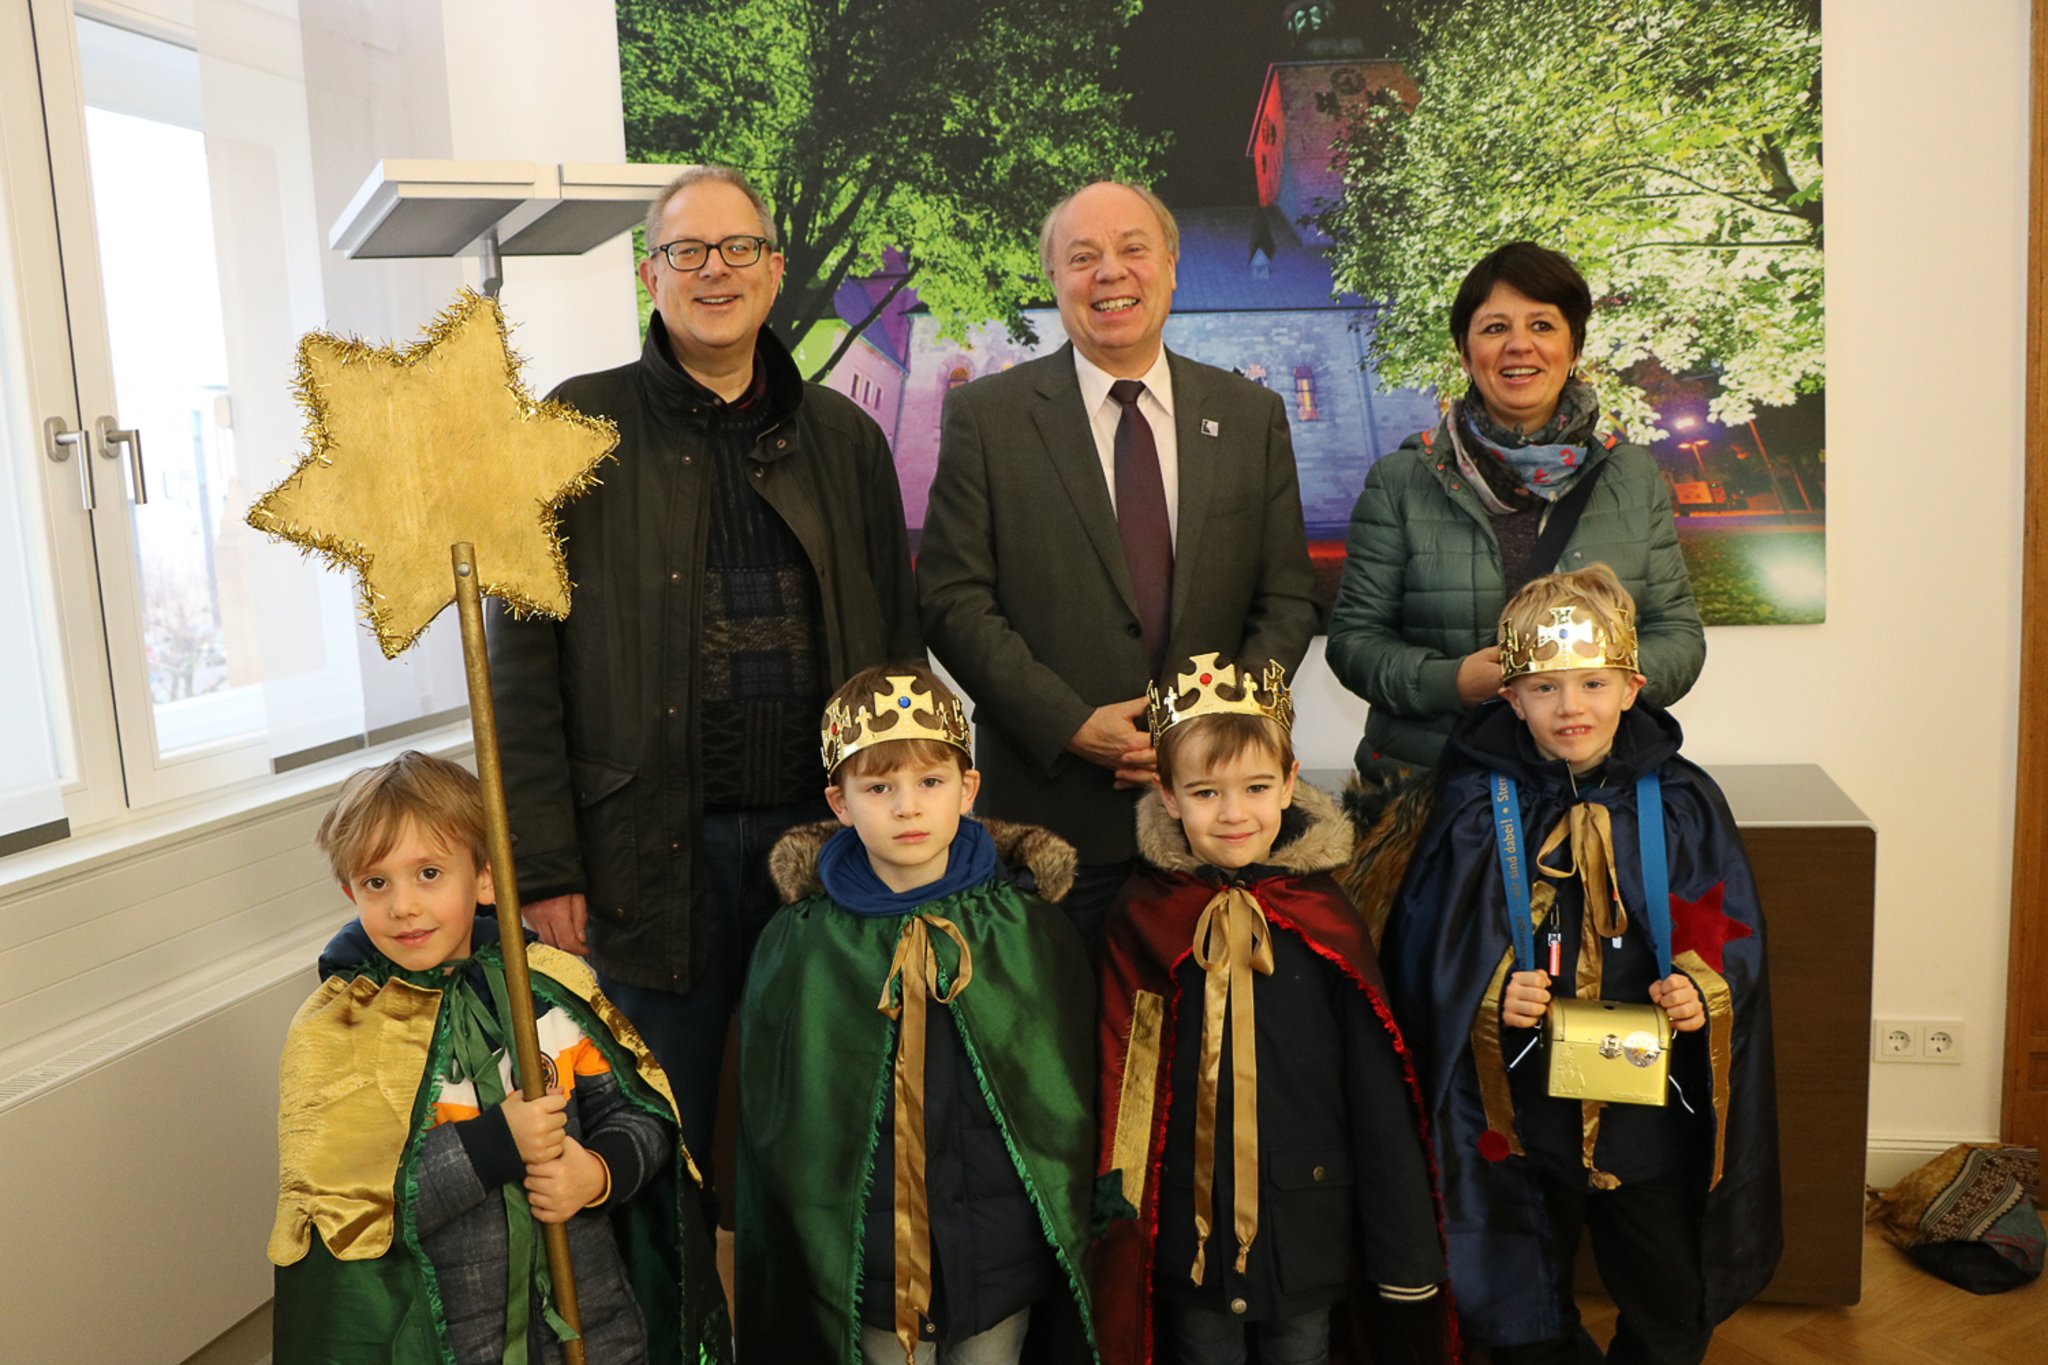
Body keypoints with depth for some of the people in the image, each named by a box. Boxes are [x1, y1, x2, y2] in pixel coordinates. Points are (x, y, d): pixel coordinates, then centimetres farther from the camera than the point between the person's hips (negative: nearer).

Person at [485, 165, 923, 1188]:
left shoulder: (843, 435, 9)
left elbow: (896, 640, 12)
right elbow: (521, 660, -3)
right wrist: (541, 865, -8)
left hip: (821, 829, 3)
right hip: (653, 852, -2)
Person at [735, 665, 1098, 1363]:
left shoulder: (1035, 932, -5)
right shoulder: (798, 945, -6)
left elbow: (1070, 1104, 2)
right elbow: (771, 1122, 2)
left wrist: (1068, 1246, 5)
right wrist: (804, 1250, 3)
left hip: (1003, 1264, 1)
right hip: (864, 1268, 0)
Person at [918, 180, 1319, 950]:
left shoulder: (1251, 416, 8)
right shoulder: (985, 416, 0)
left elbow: (1287, 601, 8)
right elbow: (953, 599, -4)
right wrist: (1071, 724, -13)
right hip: (1050, 807, -2)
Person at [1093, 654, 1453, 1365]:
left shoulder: (1325, 920, -8)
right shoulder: (1139, 923, -8)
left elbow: (1378, 1093, -4)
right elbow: (1118, 1089, -2)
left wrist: (1406, 1252, -1)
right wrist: (1117, 1218, -1)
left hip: (1308, 1222, 0)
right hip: (1189, 1229, 0)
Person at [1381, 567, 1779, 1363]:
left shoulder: (1681, 803, -4)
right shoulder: (1478, 811, -8)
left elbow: (1734, 931, 2)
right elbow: (1425, 948, -3)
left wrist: (1707, 987, -17)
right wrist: (1488, 993, -20)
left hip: (1651, 1106, 1)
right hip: (1522, 1110, -1)